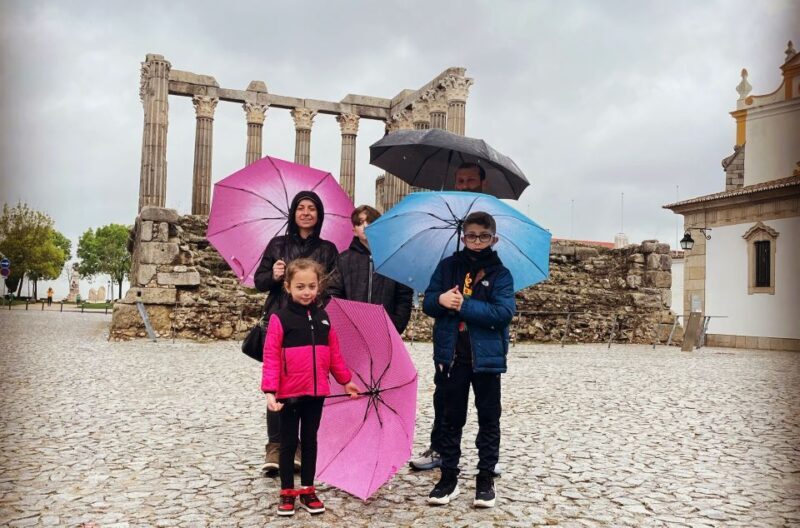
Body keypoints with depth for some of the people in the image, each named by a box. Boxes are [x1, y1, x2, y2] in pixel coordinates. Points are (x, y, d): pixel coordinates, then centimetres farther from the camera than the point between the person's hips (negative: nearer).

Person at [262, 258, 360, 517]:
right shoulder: (280, 319, -10)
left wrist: (346, 380, 16)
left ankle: (308, 490, 26)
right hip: (289, 393, -4)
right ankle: (287, 493, 22)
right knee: (289, 443, 9)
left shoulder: (323, 318, 5)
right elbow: (271, 357, -13)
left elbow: (334, 354, 12)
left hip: (316, 392, 4)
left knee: (310, 441, 14)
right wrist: (270, 391, -19)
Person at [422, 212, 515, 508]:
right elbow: (428, 303, 3)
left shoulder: (500, 274, -2)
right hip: (451, 355, 2)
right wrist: (441, 299, -20)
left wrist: (464, 305, -20)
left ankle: (486, 478, 21)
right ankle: (449, 476, 22)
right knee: (451, 417, 11)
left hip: (486, 357, -2)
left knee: (489, 418, 8)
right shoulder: (447, 267, 7)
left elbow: (504, 312, -15)